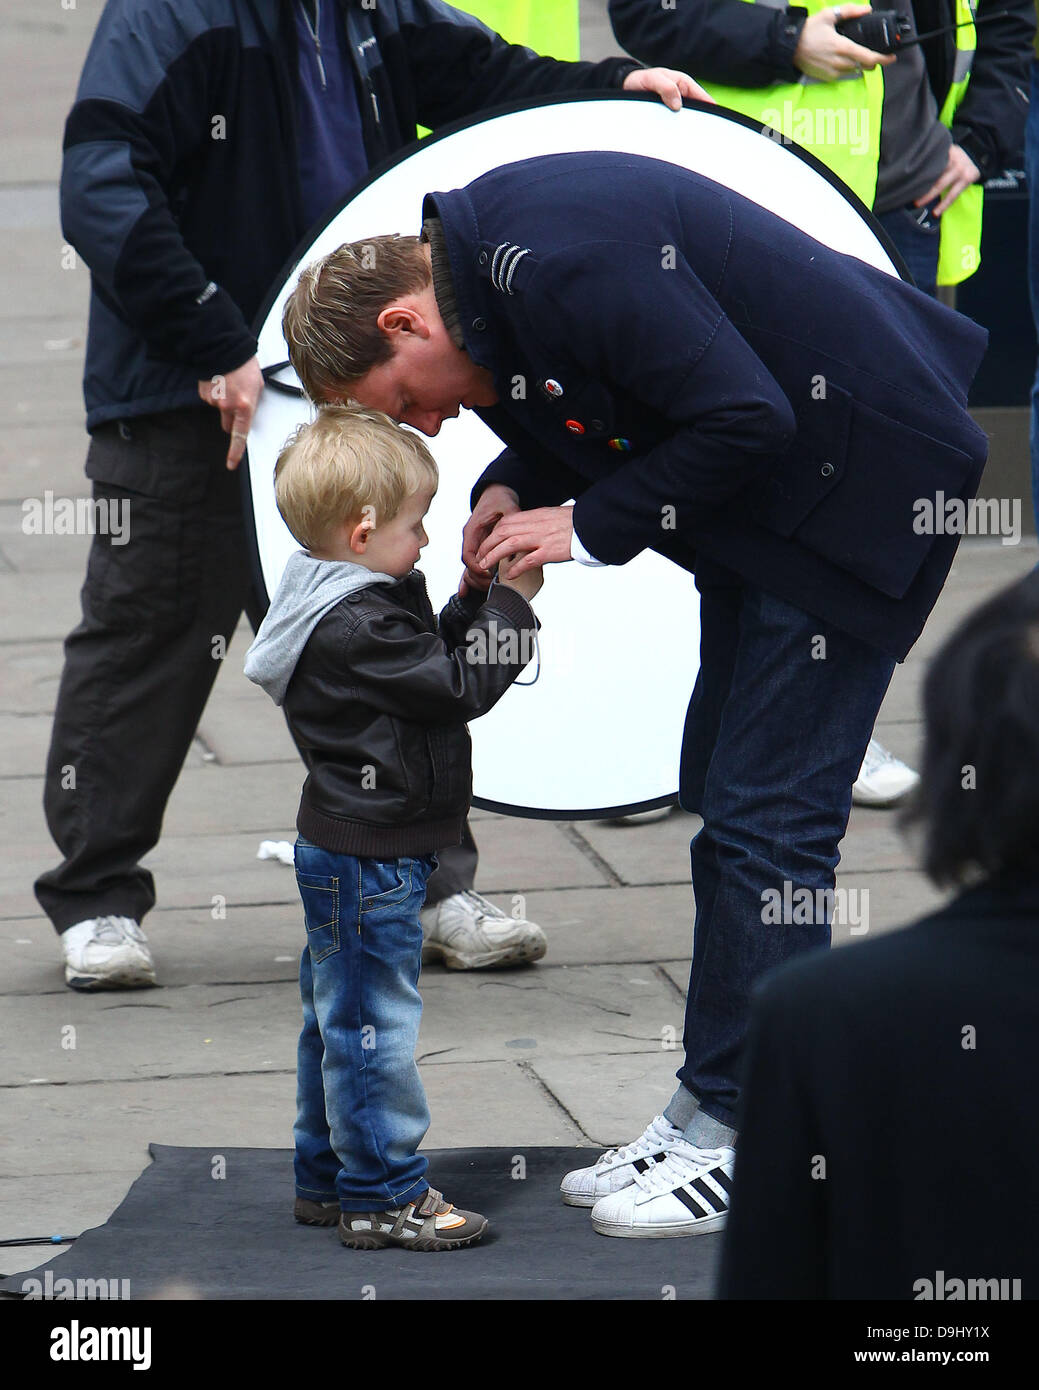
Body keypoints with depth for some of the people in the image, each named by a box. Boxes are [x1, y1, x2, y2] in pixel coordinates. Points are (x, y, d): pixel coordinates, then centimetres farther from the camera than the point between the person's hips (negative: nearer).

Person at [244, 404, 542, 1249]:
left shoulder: (363, 604, 9)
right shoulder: (357, 628, -25)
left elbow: (436, 657, 18)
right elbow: (461, 685, -21)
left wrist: (478, 601, 8)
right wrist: (511, 602, -12)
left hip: (346, 853, 11)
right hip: (366, 858, -11)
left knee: (338, 1019, 18)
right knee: (374, 1024, -4)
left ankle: (328, 1178, 28)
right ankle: (385, 1196, 2)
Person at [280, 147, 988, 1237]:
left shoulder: (560, 266, -28)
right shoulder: (482, 247, 4)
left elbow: (746, 418, -26)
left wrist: (591, 525, -17)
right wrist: (516, 490, -2)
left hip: (858, 477, -11)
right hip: (768, 489, 11)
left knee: (766, 812, -9)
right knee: (721, 788, 13)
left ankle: (750, 1144, -3)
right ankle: (712, 1112, 19)